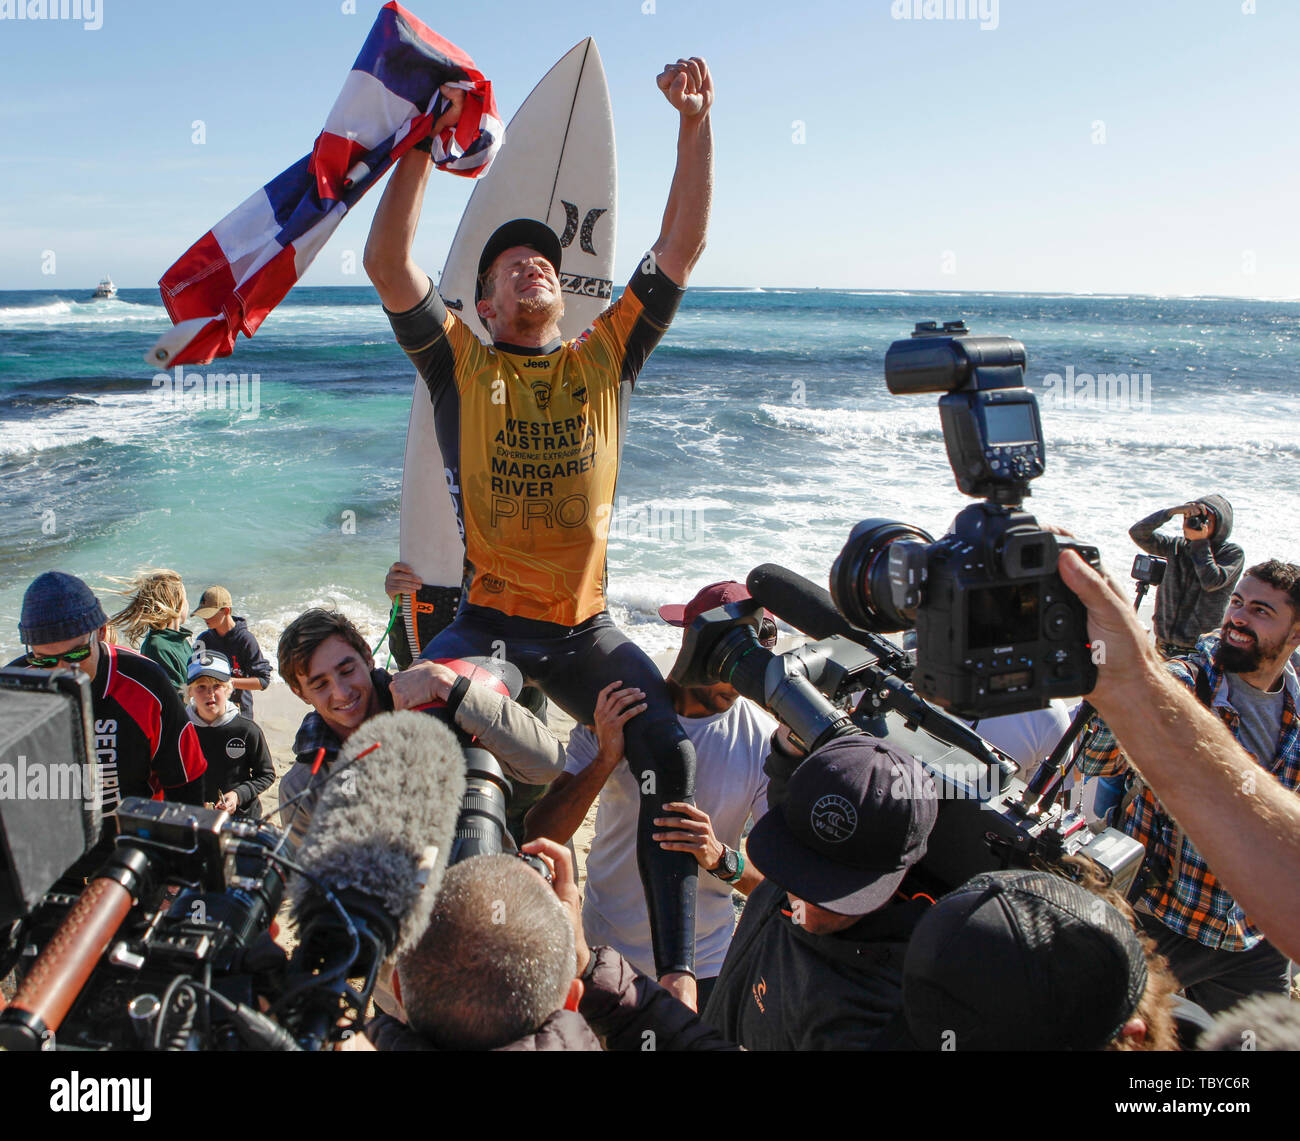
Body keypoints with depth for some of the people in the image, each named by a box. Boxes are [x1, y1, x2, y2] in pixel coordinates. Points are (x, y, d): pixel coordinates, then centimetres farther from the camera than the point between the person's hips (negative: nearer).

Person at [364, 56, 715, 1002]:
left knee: (671, 750, -13)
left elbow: (681, 250, 3)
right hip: (488, 619, -1)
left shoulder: (606, 356, 9)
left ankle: (677, 970, 1)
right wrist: (422, 146, -14)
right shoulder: (461, 364, 5)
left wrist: (696, 123, -4)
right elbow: (387, 265, -8)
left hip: (584, 629, 2)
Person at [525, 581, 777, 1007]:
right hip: (605, 952, 0)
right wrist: (606, 758, -32)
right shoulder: (614, 713, -12)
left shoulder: (768, 743, -14)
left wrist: (722, 859, -37)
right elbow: (540, 836, -17)